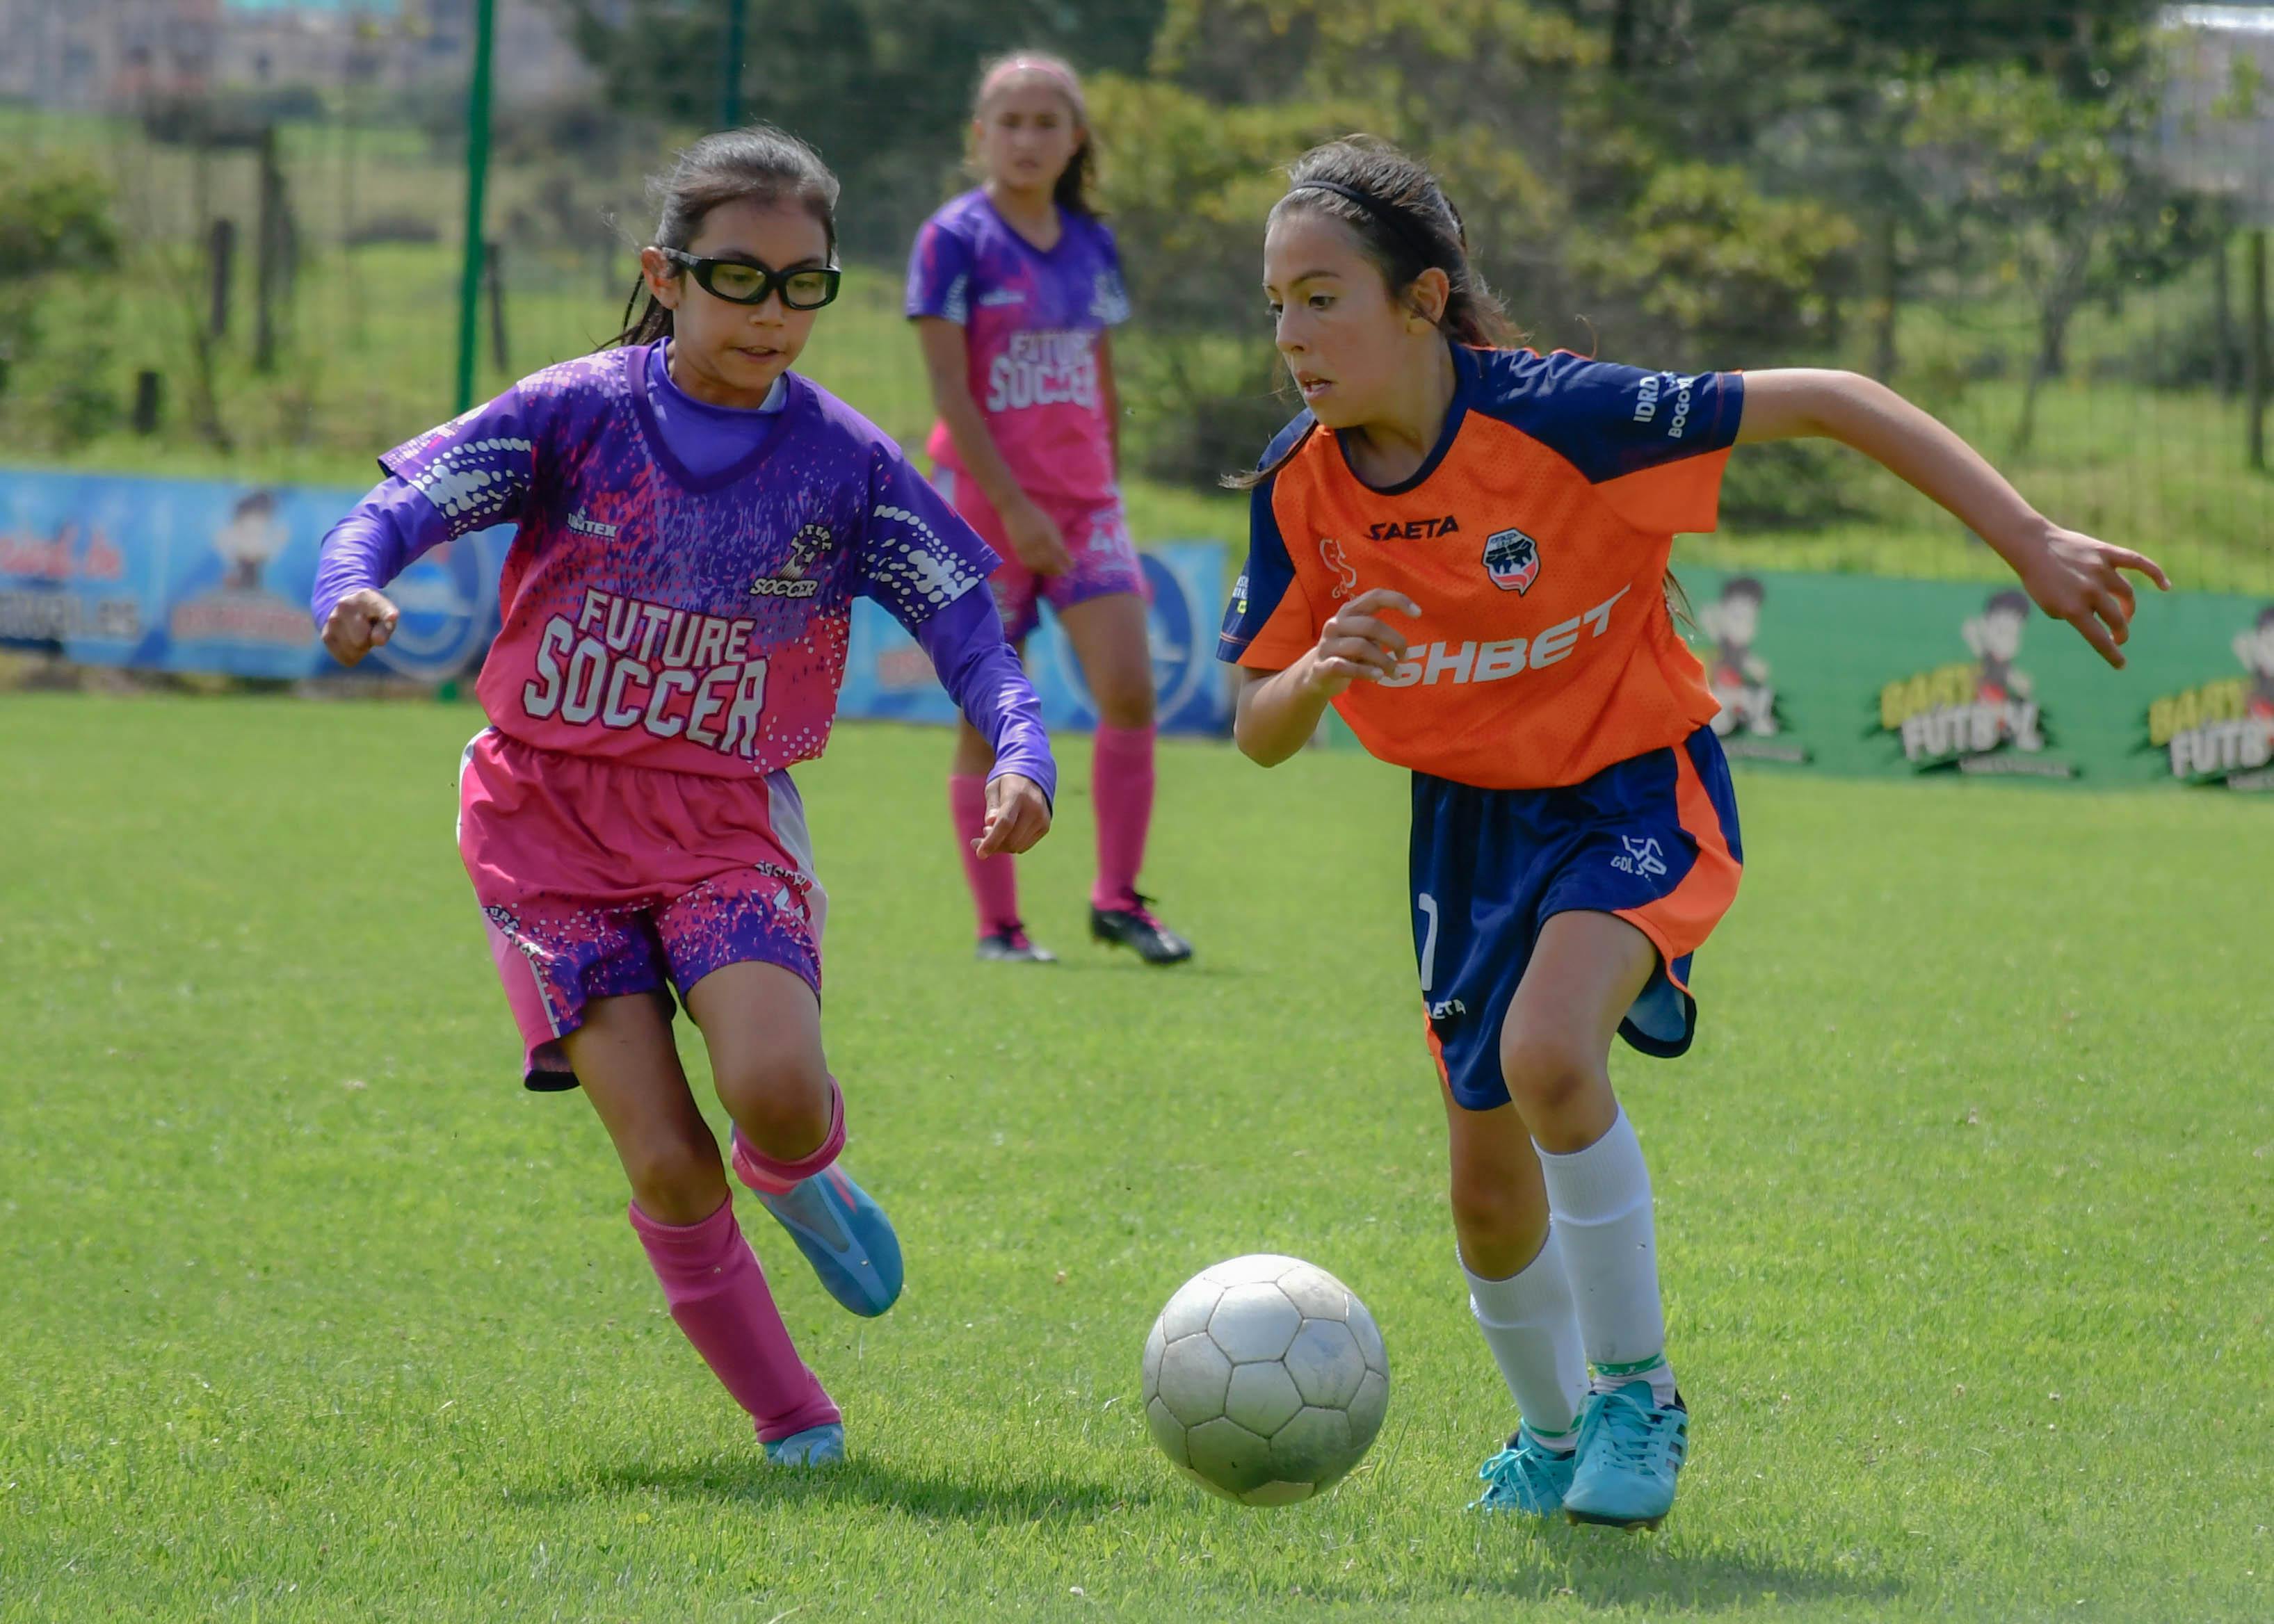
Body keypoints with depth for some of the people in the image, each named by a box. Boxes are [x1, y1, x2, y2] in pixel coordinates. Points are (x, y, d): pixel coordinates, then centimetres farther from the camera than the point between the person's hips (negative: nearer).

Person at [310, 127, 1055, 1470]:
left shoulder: (846, 463, -1)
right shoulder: (577, 413, -3)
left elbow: (967, 624, -1)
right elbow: (406, 504, -6)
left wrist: (1021, 756, -20)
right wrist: (354, 589, -30)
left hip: (728, 819, 1)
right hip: (550, 813, 0)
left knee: (777, 1091, -27)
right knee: (669, 1169, -11)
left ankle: (801, 1171, 12)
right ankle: (791, 1419, 9)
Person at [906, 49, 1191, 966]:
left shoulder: (1092, 246, 9)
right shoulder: (956, 240, -7)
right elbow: (950, 387, -12)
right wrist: (1012, 505, -17)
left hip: (1082, 498, 4)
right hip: (985, 499, -4)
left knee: (1128, 689, -11)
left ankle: (1118, 898, -1)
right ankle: (997, 923, 9)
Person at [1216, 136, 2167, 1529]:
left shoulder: (1556, 417, -26)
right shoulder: (1301, 488, -12)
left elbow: (1828, 403, -21)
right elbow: (1261, 736, -4)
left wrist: (2035, 548, -23)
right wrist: (1320, 674, -29)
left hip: (1635, 788, -5)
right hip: (1472, 813, 5)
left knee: (1549, 1057, -32)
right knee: (1491, 1189, 9)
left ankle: (1635, 1390, -12)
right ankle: (1556, 1430, 39)